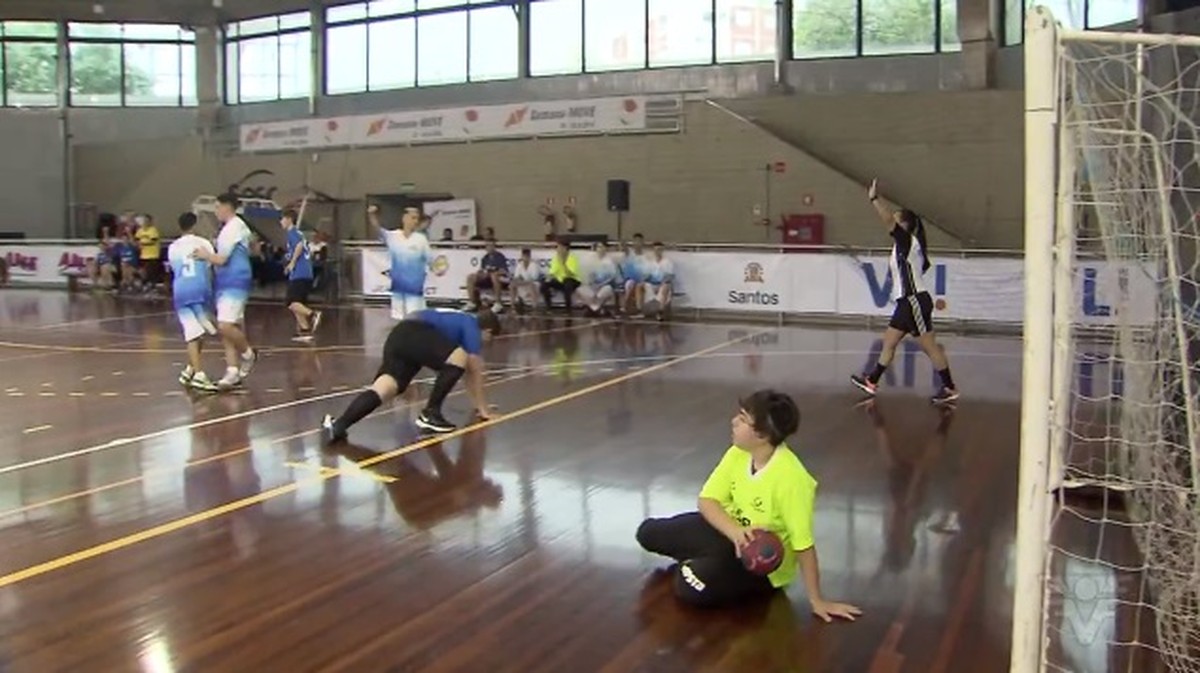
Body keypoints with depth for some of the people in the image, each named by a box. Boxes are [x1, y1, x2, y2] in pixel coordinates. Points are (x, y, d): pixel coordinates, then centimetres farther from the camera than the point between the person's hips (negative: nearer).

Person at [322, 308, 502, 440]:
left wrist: (477, 403, 53)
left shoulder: (461, 321, 36)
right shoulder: (472, 328, 11)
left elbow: (466, 369, 45)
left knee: (384, 388, -10)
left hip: (398, 336, 8)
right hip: (417, 333, -8)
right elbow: (474, 370, 11)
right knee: (460, 359, -9)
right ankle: (430, 413, -5)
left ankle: (338, 425, -30)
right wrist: (482, 406, 20)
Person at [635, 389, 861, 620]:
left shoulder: (790, 478, -33)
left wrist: (817, 600, -22)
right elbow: (707, 500, -11)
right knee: (648, 532, 1)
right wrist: (735, 532, -30)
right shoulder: (738, 453, -12)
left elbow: (804, 545, -28)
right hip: (729, 532, 6)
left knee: (691, 586, -28)